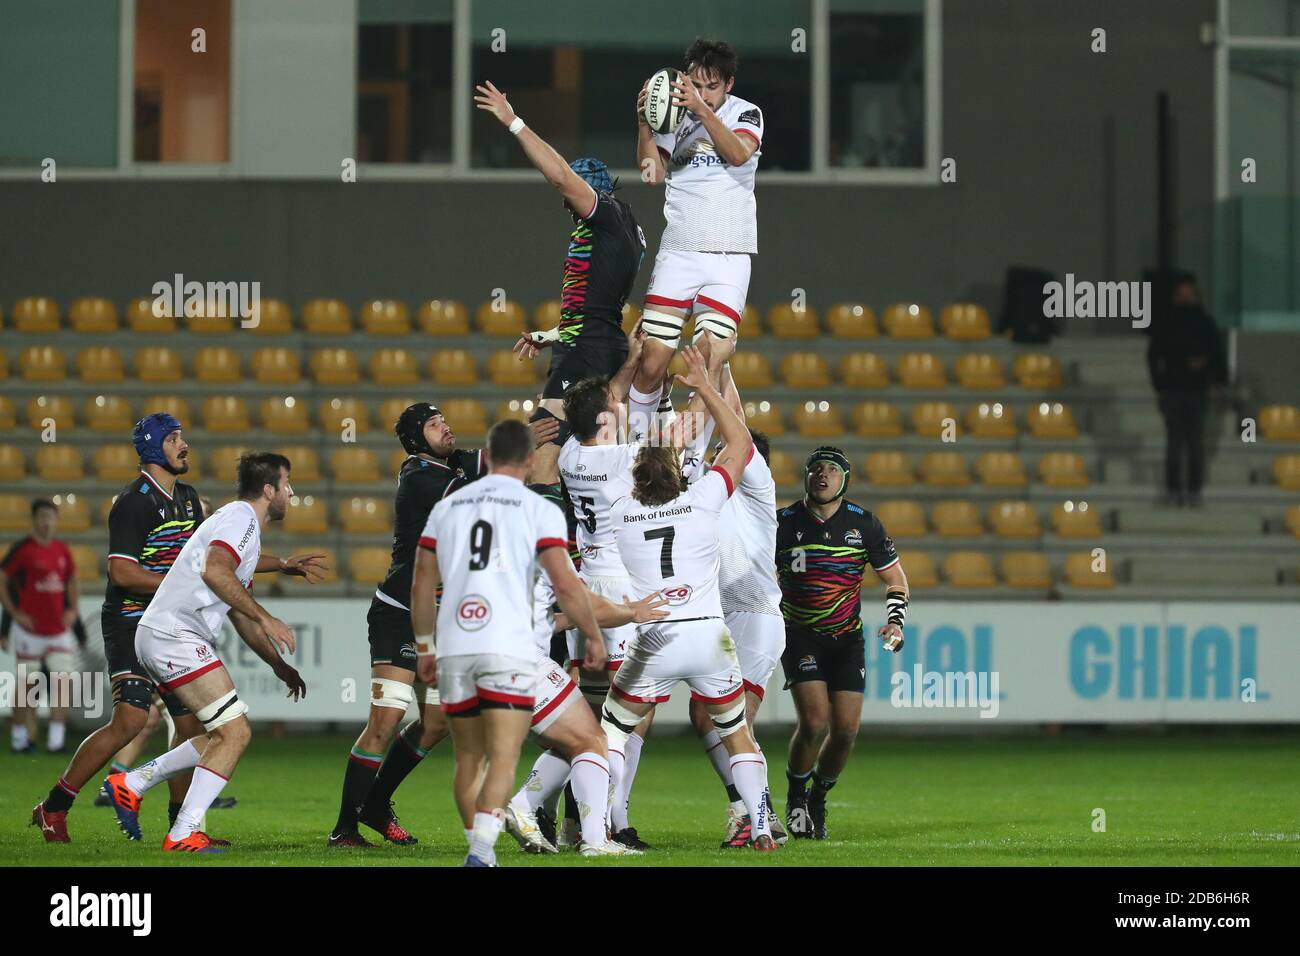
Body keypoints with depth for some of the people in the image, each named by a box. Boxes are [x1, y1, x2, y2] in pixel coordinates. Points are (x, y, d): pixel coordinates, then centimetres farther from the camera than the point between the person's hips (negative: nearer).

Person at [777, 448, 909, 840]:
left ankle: (818, 798, 21)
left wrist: (895, 621, -8)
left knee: (846, 730, -5)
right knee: (814, 722, -19)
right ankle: (796, 796, 7)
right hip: (800, 635, -2)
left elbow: (895, 578, 8)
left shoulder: (863, 523, -2)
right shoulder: (784, 523, -6)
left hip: (847, 638, 2)